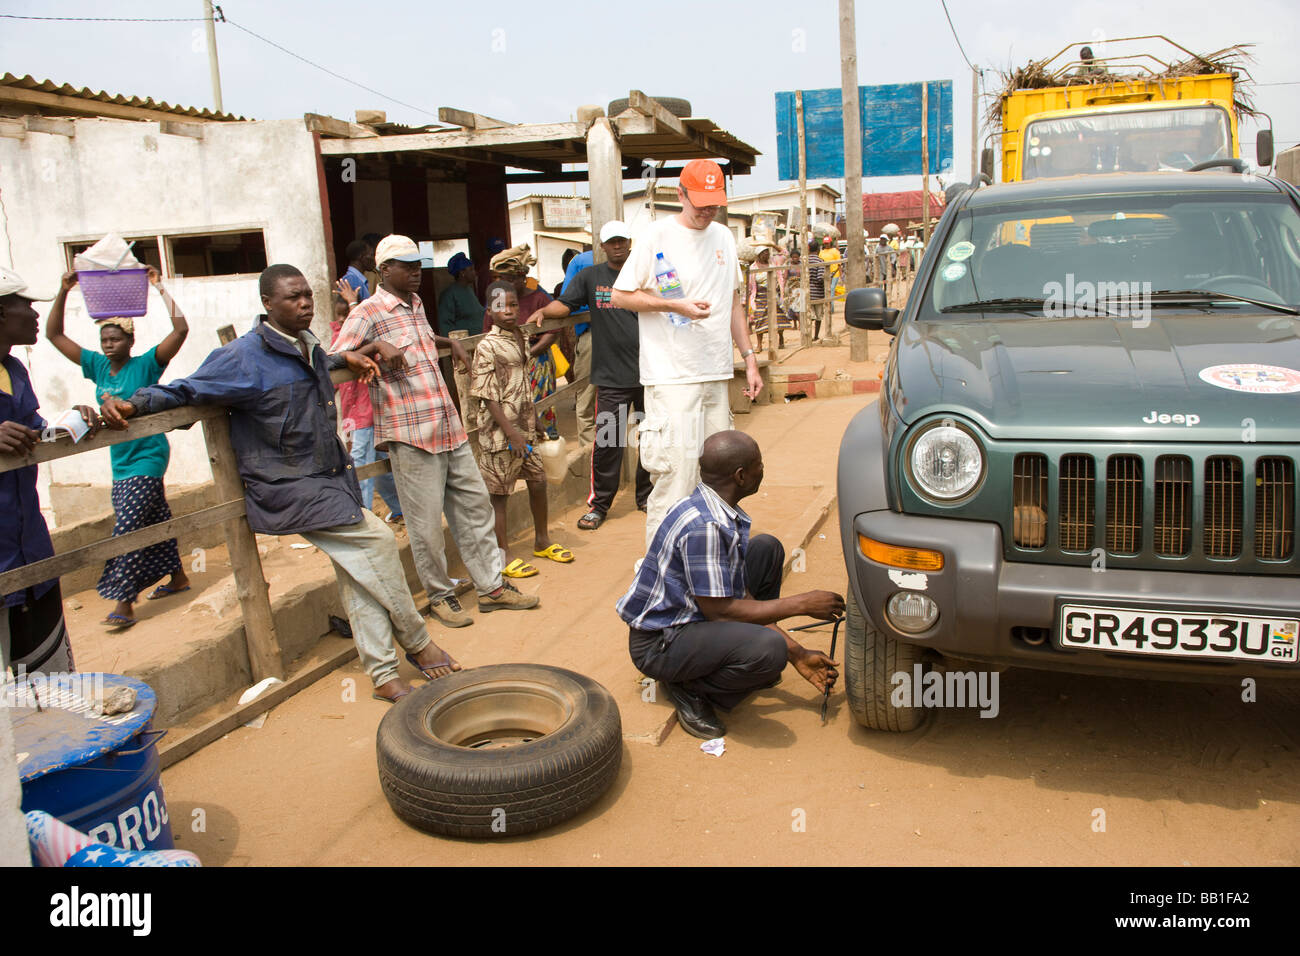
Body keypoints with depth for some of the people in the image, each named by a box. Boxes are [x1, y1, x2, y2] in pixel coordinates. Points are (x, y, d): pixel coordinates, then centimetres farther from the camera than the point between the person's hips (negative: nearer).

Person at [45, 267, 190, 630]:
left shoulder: (146, 365, -9)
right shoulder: (97, 366, 6)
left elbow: (181, 329, -20)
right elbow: (54, 335, 9)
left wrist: (160, 288, -17)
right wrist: (63, 293, -1)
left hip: (147, 457, -7)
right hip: (120, 461, 7)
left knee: (126, 528, -11)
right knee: (155, 521, 16)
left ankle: (124, 603, -7)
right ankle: (178, 576, 30)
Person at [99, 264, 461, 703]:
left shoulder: (307, 347, 10)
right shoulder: (244, 357, -13)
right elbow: (185, 389, -12)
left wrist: (345, 357, 24)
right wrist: (131, 404, -26)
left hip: (331, 480, 8)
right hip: (289, 489, -8)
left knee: (360, 573, 7)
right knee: (377, 540, -15)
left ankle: (384, 675, 16)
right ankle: (418, 644, 5)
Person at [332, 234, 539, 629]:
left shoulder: (416, 304, 16)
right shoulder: (367, 312, -8)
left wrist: (449, 342, 25)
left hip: (449, 427, 8)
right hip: (411, 434, -8)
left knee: (475, 506, 12)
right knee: (426, 522, 0)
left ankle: (492, 586, 23)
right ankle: (440, 596, 18)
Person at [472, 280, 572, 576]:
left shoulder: (520, 338, 8)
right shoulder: (488, 347, -14)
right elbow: (487, 396, -17)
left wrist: (535, 419, 22)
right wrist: (512, 433, -20)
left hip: (524, 427, 8)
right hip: (499, 433, -8)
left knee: (538, 481, 15)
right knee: (499, 493, 2)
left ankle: (542, 541, 34)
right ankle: (502, 557, 13)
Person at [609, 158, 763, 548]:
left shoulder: (724, 236, 14)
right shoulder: (658, 234, -5)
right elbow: (621, 295, -4)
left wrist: (749, 358, 16)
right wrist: (677, 305, -14)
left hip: (717, 375, 7)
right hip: (672, 374, -6)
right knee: (676, 474, -10)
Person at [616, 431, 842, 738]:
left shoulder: (726, 516, 3)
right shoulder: (704, 526, -28)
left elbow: (741, 597, 7)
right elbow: (720, 611, -25)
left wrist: (797, 653, 3)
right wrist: (801, 604, -15)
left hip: (696, 618, 10)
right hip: (658, 643, -10)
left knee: (767, 548, 10)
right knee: (768, 649, -33)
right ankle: (689, 689, -5)